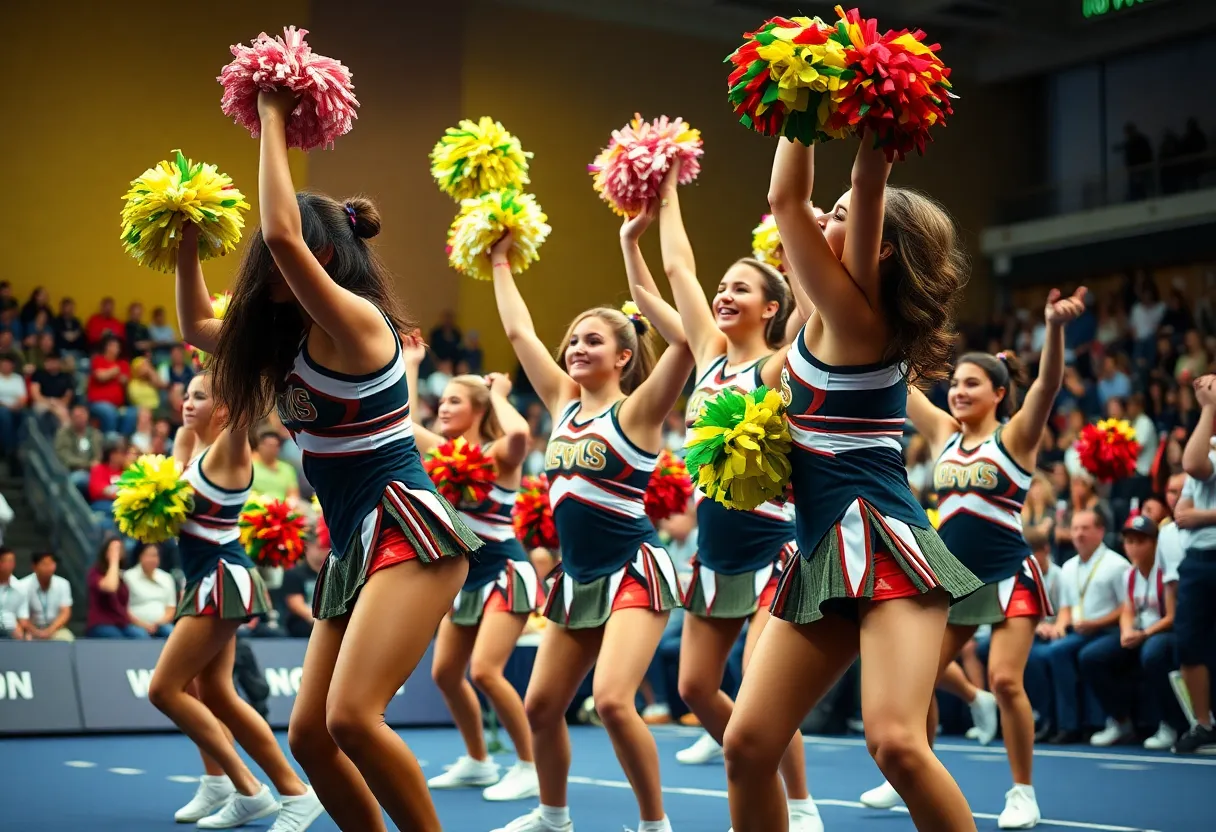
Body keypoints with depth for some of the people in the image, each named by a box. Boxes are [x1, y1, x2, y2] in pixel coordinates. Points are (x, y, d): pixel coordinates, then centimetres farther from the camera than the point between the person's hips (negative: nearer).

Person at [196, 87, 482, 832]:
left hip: (408, 535, -10)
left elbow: (283, 233, -26)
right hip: (354, 547, 10)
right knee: (309, 733, 6)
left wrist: (274, 123, -16)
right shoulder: (294, 339, 14)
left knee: (351, 714, -23)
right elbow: (198, 327, 28)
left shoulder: (355, 321, -12)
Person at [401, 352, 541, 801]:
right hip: (465, 576, 8)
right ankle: (477, 762, 27)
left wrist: (498, 394, -20)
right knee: (445, 673, 10)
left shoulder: (499, 455, -14)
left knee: (484, 672, -19)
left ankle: (530, 769, -9)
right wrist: (410, 364, 13)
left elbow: (519, 432, -37)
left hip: (505, 574, -8)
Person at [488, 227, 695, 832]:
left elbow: (690, 333, -21)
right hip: (576, 578, 7)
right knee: (540, 707, 11)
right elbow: (518, 331, 14)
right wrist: (500, 261, 16)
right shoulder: (563, 402, 8)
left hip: (634, 572, -7)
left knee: (612, 700, -23)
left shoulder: (638, 409, -9)